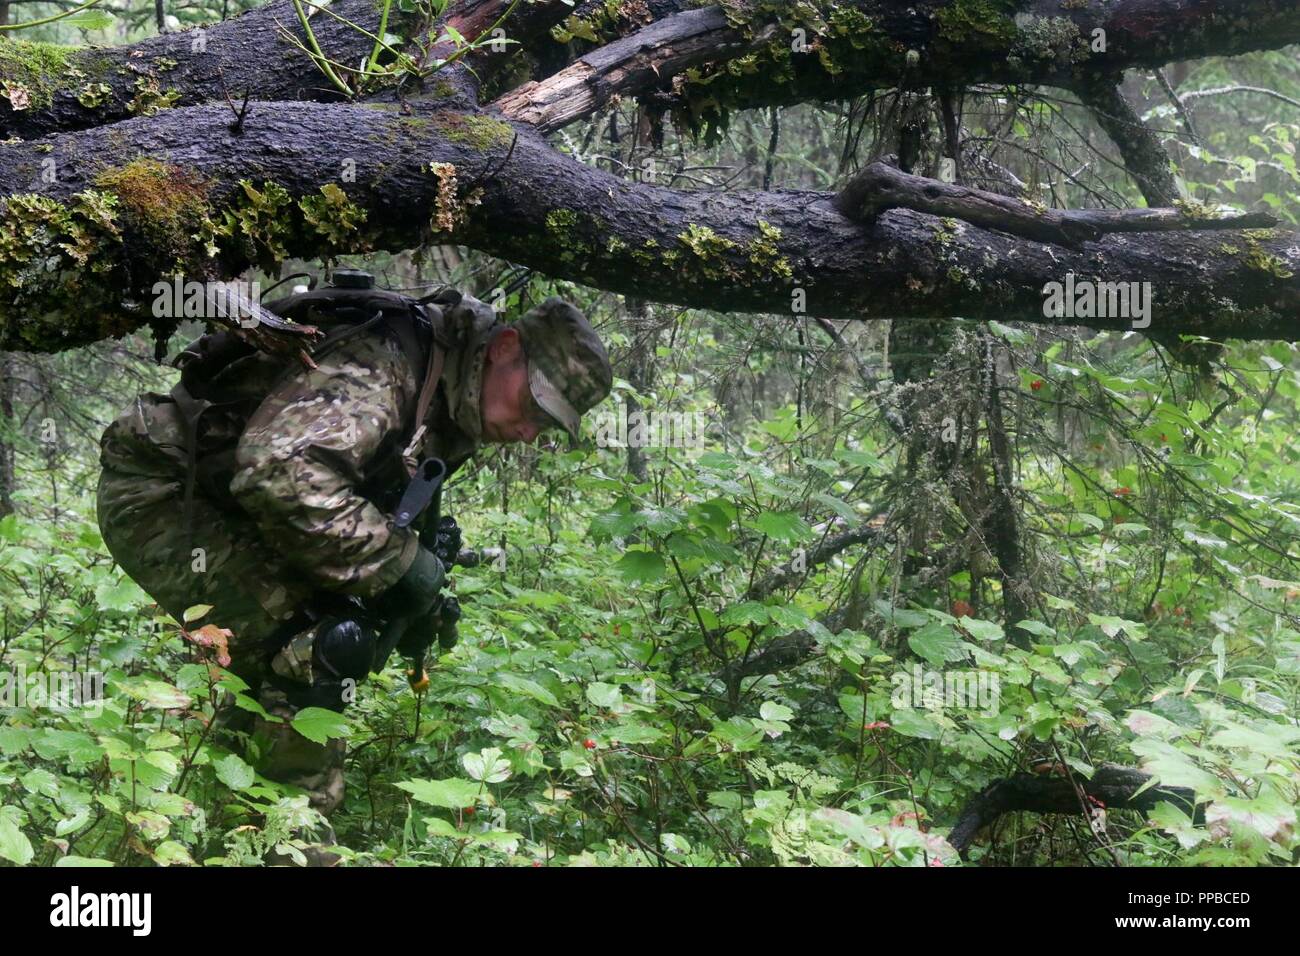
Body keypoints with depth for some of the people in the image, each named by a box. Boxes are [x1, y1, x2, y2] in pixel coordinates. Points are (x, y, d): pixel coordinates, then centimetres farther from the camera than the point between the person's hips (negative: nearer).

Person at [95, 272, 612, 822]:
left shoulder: (445, 415, 5)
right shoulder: (384, 363, -27)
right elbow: (280, 472, -42)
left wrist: (418, 598, -1)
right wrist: (397, 559, -31)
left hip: (216, 505, 10)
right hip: (158, 492, -10)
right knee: (317, 649, -19)